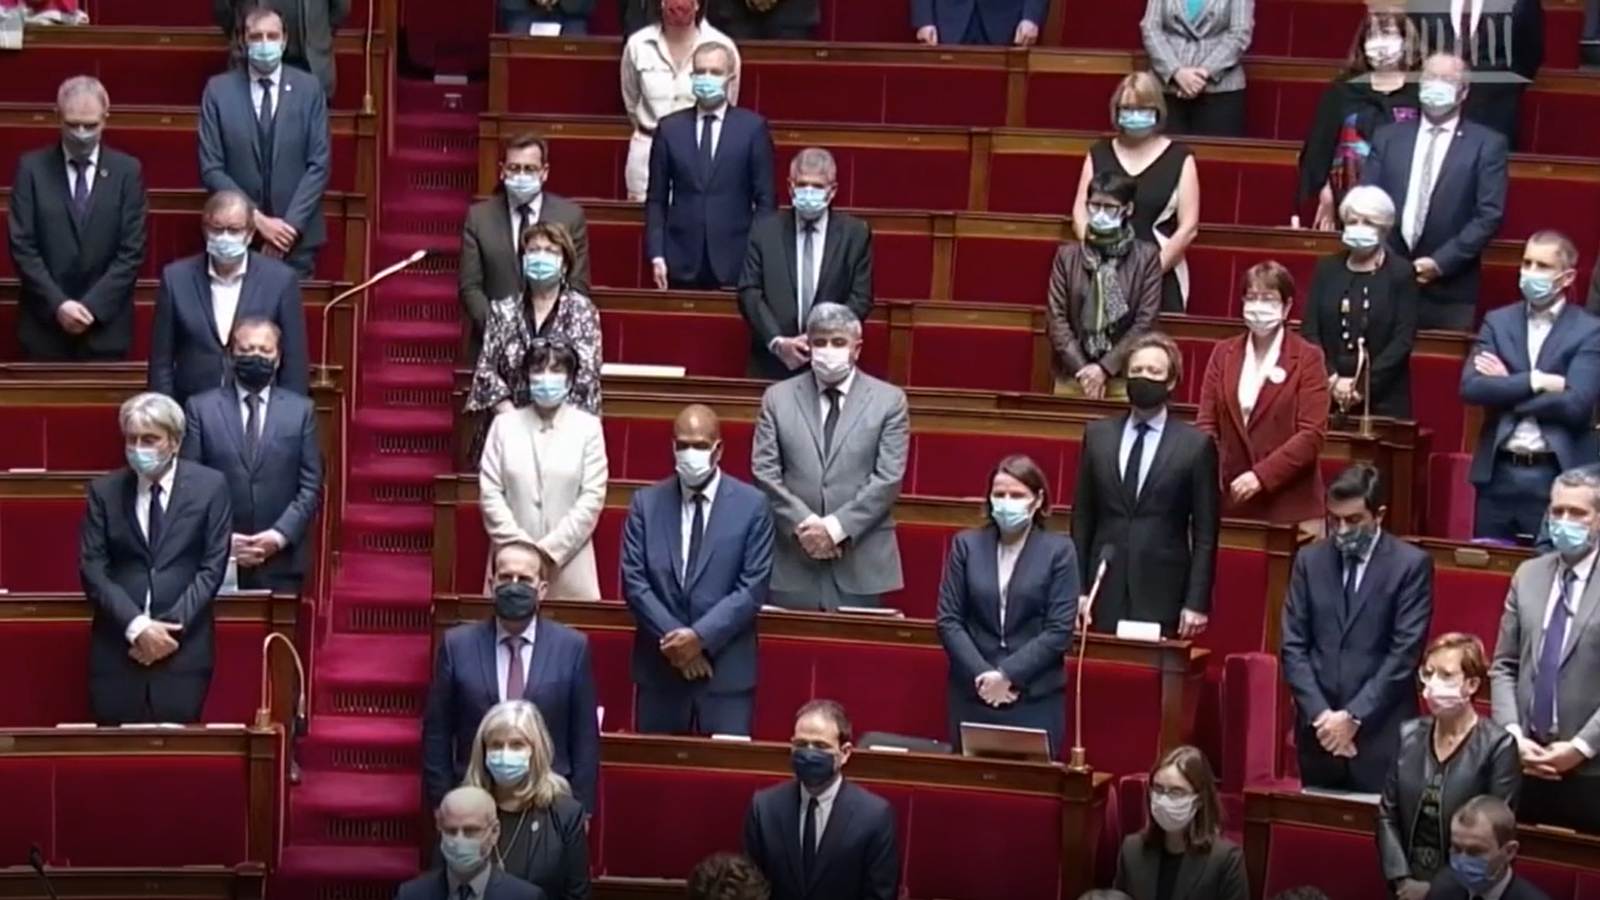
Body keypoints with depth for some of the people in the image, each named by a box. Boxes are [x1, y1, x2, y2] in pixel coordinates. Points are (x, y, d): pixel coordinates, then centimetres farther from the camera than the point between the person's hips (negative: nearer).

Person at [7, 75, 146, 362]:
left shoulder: (127, 171, 4)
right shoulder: (32, 167, 3)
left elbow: (132, 252, -1)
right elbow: (22, 247, -1)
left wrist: (92, 306, -11)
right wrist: (57, 304, -12)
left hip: (106, 327, 0)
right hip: (44, 324, 0)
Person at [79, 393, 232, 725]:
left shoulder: (210, 486, 3)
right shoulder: (104, 491, 7)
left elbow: (212, 568, -1)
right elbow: (92, 569, 1)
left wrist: (170, 627, -11)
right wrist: (136, 627, -11)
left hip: (183, 647, -1)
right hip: (117, 646, 1)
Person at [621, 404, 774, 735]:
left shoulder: (752, 505, 1)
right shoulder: (646, 503, 7)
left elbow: (753, 586, -5)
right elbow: (634, 581, 1)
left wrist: (701, 635, -14)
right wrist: (673, 636, -10)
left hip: (727, 668, -2)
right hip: (659, 666, 2)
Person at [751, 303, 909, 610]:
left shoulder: (889, 400, 5)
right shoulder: (778, 398, 10)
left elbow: (888, 478, -2)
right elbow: (764, 472, 3)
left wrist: (836, 527, -11)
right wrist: (804, 524, -10)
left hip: (861, 564, -1)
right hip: (791, 562, 1)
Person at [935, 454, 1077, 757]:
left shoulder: (1059, 550, 0)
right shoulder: (966, 544, 6)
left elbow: (1059, 630, -5)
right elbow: (948, 620, 2)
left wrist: (1008, 674, -13)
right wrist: (981, 674, -10)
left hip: (1035, 697, -2)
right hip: (972, 693, 2)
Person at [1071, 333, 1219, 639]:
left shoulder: (1196, 444, 0)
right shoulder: (1097, 434, 9)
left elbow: (1205, 532, 0)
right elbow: (1082, 518, 10)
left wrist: (1196, 602, -5)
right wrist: (1077, 589, 4)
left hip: (1161, 593, -2)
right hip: (1104, 590, 2)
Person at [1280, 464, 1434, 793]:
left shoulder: (1411, 564, -3)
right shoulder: (1310, 560, 8)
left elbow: (1405, 653, -8)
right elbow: (1293, 646, 5)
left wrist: (1354, 716, -12)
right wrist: (1320, 714, -7)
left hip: (1381, 733, -3)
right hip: (1320, 729, 3)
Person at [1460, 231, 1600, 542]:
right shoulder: (1498, 322, 9)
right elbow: (1470, 388, -5)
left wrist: (1505, 389, -7)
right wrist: (1535, 381, -13)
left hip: (1559, 477, -3)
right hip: (1498, 473, 3)